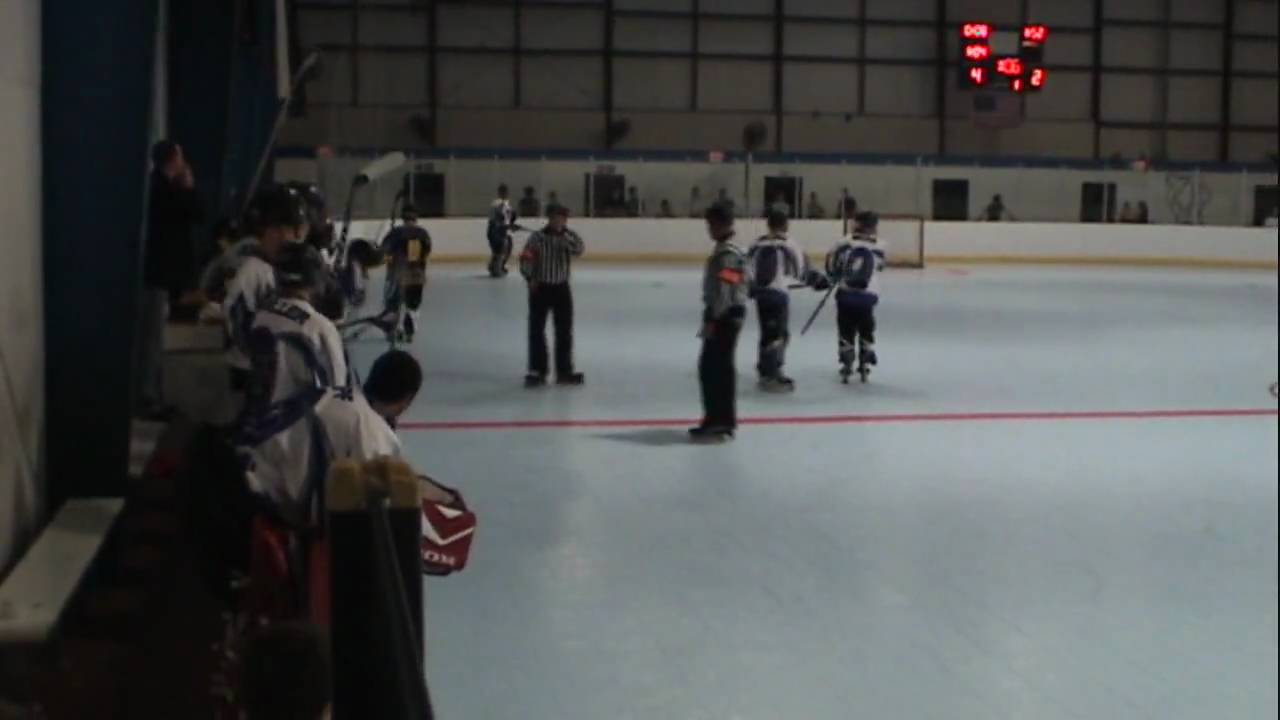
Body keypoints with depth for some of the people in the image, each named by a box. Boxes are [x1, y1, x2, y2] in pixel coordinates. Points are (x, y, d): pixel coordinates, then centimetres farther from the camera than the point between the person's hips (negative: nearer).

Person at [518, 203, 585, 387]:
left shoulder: (569, 236, 0)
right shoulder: (537, 237, -9)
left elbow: (579, 250, -19)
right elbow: (526, 259, -12)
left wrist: (563, 233, -25)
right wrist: (530, 278, -24)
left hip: (561, 288, 3)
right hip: (540, 288, -3)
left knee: (564, 331, 7)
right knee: (536, 330, -1)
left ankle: (564, 371, 17)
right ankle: (537, 371, 7)